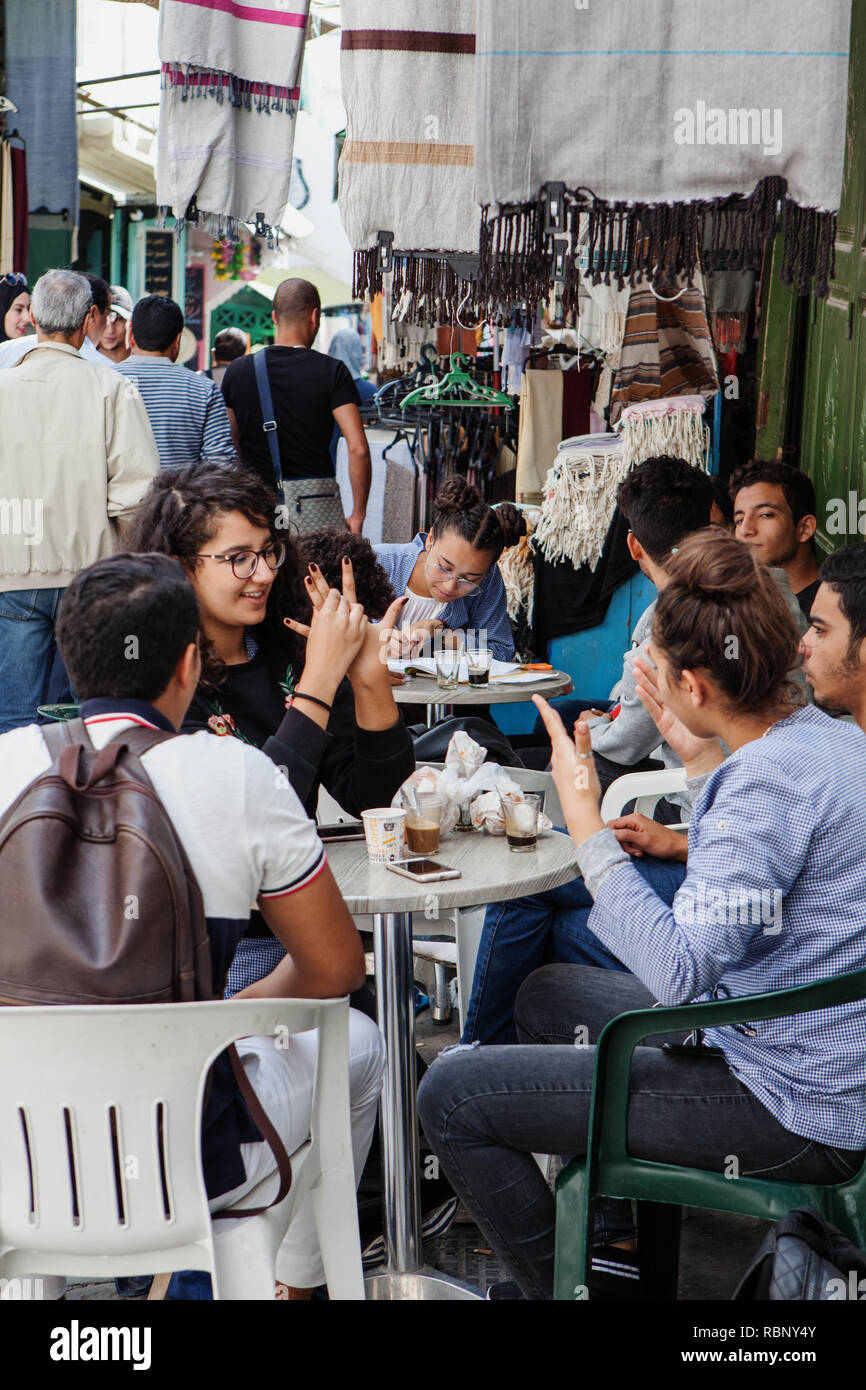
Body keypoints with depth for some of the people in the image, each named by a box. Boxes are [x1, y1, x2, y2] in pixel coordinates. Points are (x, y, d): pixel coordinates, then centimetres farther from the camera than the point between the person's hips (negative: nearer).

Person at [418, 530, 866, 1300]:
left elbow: (680, 971, -30)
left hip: (790, 1108, -10)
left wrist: (585, 820, -24)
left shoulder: (772, 779, -26)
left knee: (451, 1092, -10)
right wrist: (703, 762, 17)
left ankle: (560, 1280, 12)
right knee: (547, 991, 27)